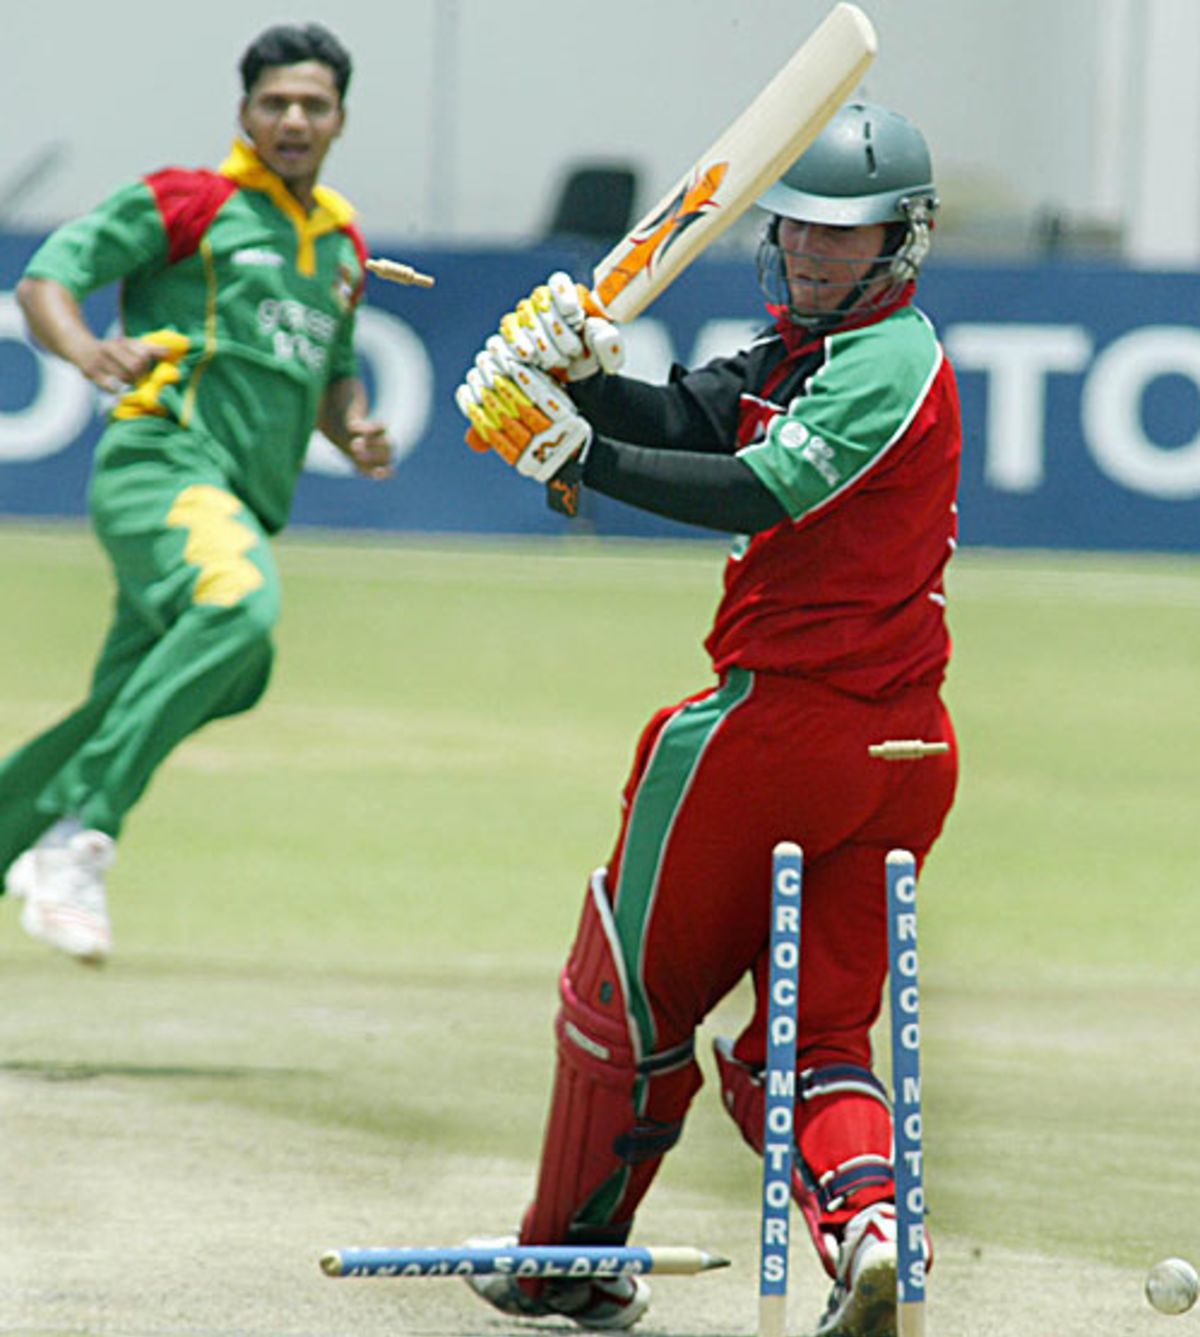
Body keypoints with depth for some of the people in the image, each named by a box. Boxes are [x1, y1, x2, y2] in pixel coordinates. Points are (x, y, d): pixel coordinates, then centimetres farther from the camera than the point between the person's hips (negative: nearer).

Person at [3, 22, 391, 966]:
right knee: (239, 600, -36)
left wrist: (354, 431, 12)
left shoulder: (343, 244, 23)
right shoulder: (189, 203, 2)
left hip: (247, 500, 8)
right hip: (161, 456, -8)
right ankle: (77, 839, -41)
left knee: (128, 715, 7)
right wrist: (87, 351, -24)